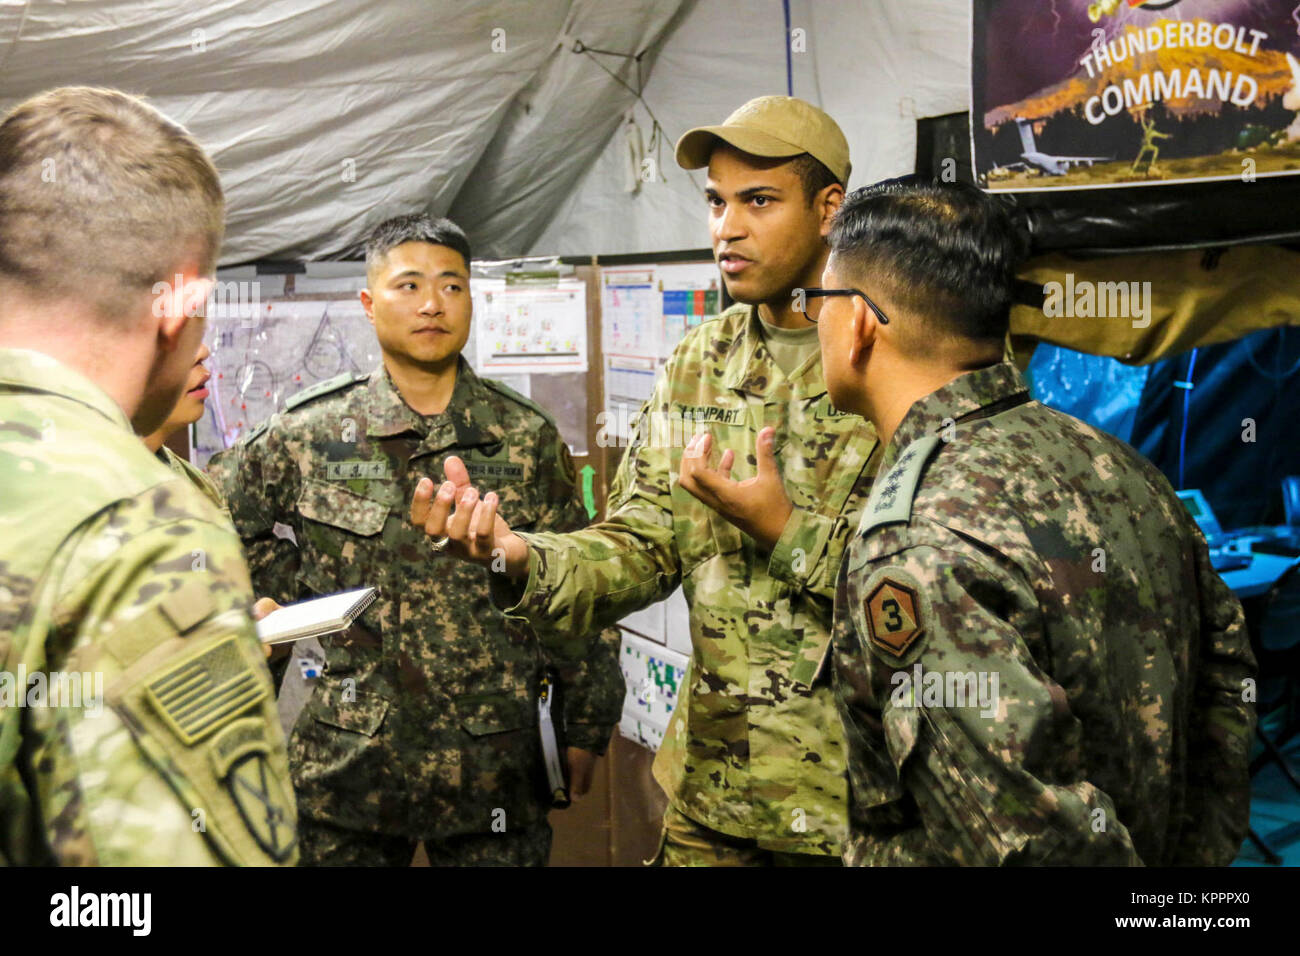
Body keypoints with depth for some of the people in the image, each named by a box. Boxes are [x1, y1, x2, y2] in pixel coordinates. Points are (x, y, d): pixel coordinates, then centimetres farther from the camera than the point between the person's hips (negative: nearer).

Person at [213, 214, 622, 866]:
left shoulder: (526, 438, -1)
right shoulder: (310, 434, -1)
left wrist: (587, 730, 5)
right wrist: (281, 595, 4)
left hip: (493, 763, 0)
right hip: (348, 758, 1)